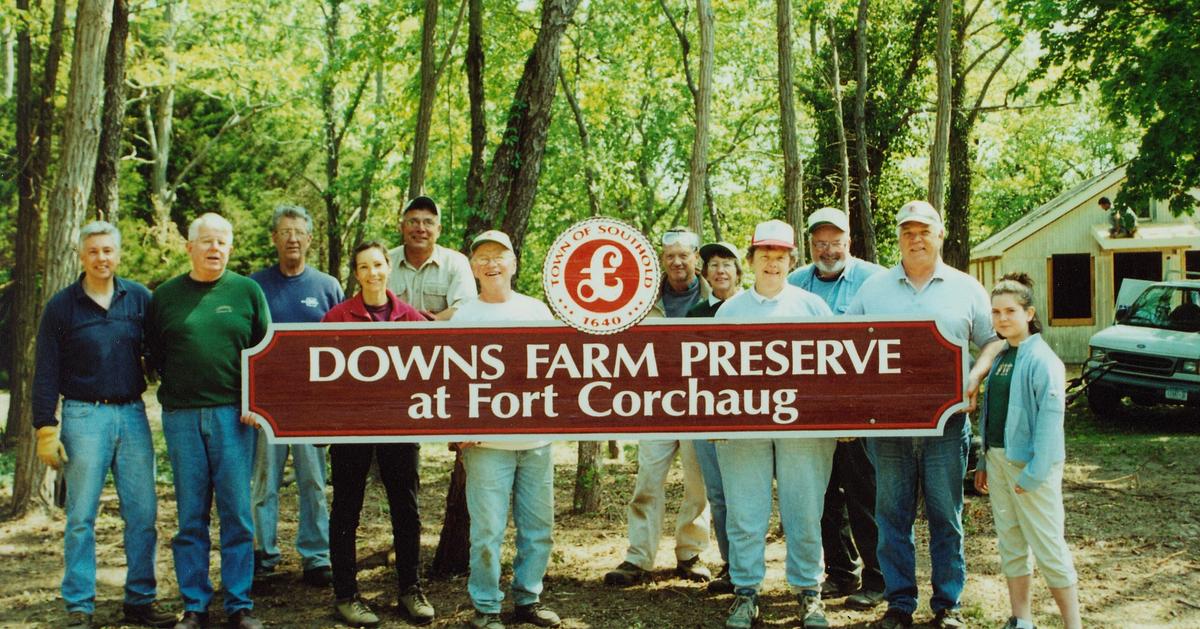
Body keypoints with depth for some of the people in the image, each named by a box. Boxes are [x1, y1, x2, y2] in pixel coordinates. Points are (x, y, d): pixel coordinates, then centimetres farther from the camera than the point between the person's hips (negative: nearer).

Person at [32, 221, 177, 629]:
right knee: (81, 516, 1)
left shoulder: (139, 298, 6)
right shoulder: (62, 306, 1)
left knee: (143, 514, 4)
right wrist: (45, 428, -5)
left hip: (132, 414, 2)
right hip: (84, 416, -2)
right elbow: (46, 374, 1)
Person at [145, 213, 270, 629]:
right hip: (182, 418, 1)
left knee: (237, 513, 1)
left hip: (233, 414, -1)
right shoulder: (166, 295, 9)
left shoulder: (247, 291, 6)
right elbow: (154, 353, 14)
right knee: (190, 515, 5)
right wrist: (176, 388, 4)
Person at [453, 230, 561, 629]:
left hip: (537, 437, 3)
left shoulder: (537, 310, 12)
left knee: (538, 527, 8)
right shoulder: (463, 316, 3)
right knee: (488, 528, -5)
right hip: (487, 441, -3)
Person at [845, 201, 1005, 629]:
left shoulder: (965, 289, 7)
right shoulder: (873, 288, 9)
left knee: (946, 517, 4)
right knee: (892, 516, 5)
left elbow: (994, 342, 9)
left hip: (946, 421, -1)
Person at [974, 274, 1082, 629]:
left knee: (1048, 547, -3)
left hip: (1031, 465, -8)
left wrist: (1034, 474, -21)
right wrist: (984, 462, 15)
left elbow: (1050, 421, -18)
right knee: (1010, 545, 12)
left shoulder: (1042, 360, -14)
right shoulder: (1000, 357, 11)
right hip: (997, 461, 8)